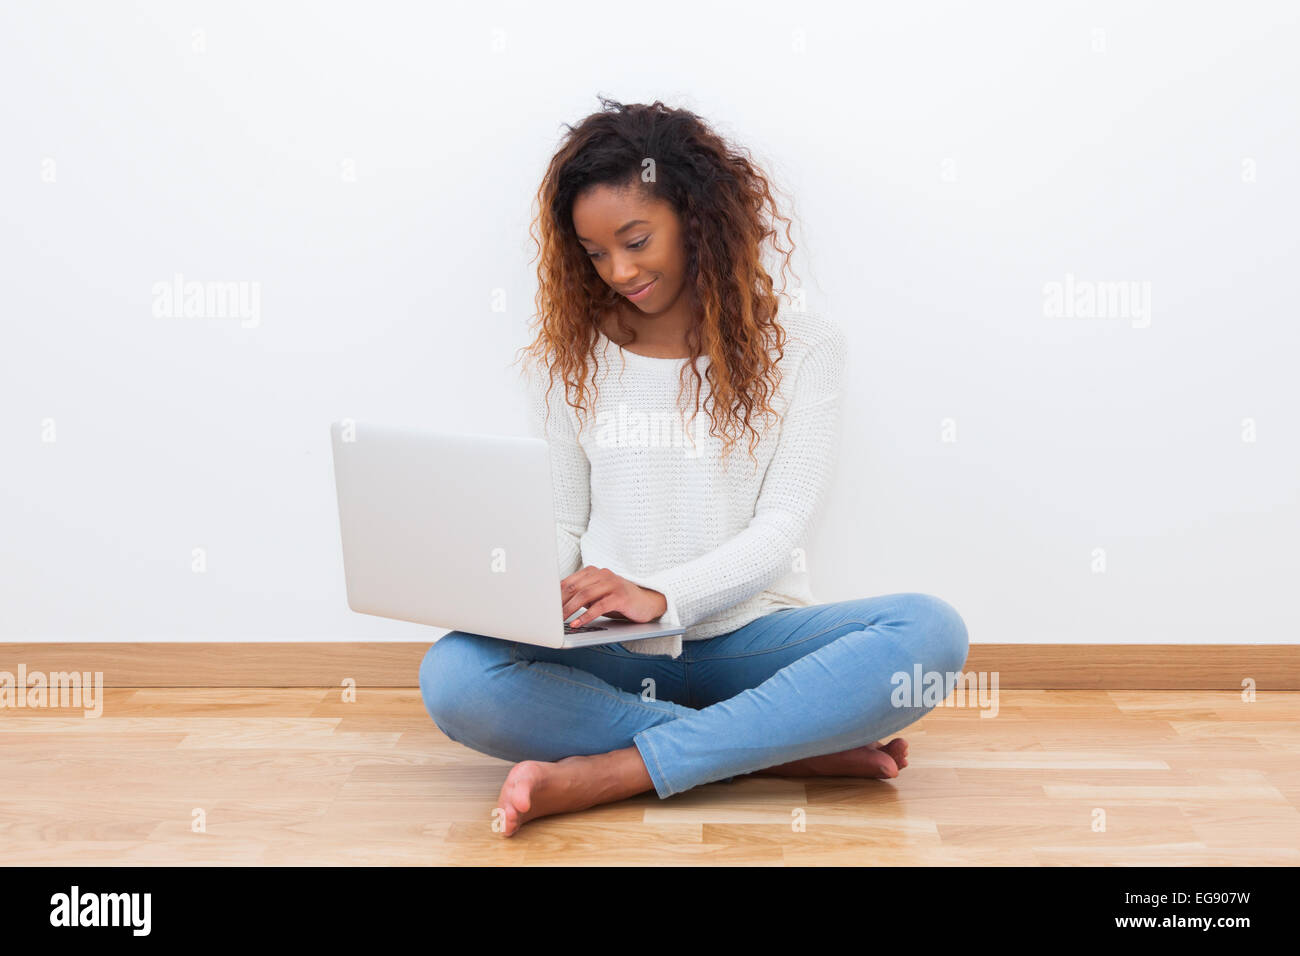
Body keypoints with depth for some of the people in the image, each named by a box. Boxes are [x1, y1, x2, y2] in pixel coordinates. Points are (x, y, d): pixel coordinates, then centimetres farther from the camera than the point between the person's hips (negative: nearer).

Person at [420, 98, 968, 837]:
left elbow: (781, 527, -6)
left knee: (931, 631, -30)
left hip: (750, 635, 0)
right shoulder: (569, 359, 9)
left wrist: (661, 594, -22)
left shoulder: (802, 346, 2)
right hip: (615, 651, 1)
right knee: (453, 677, -30)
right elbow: (562, 527, 10)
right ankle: (794, 747, -25)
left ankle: (606, 772, -30)